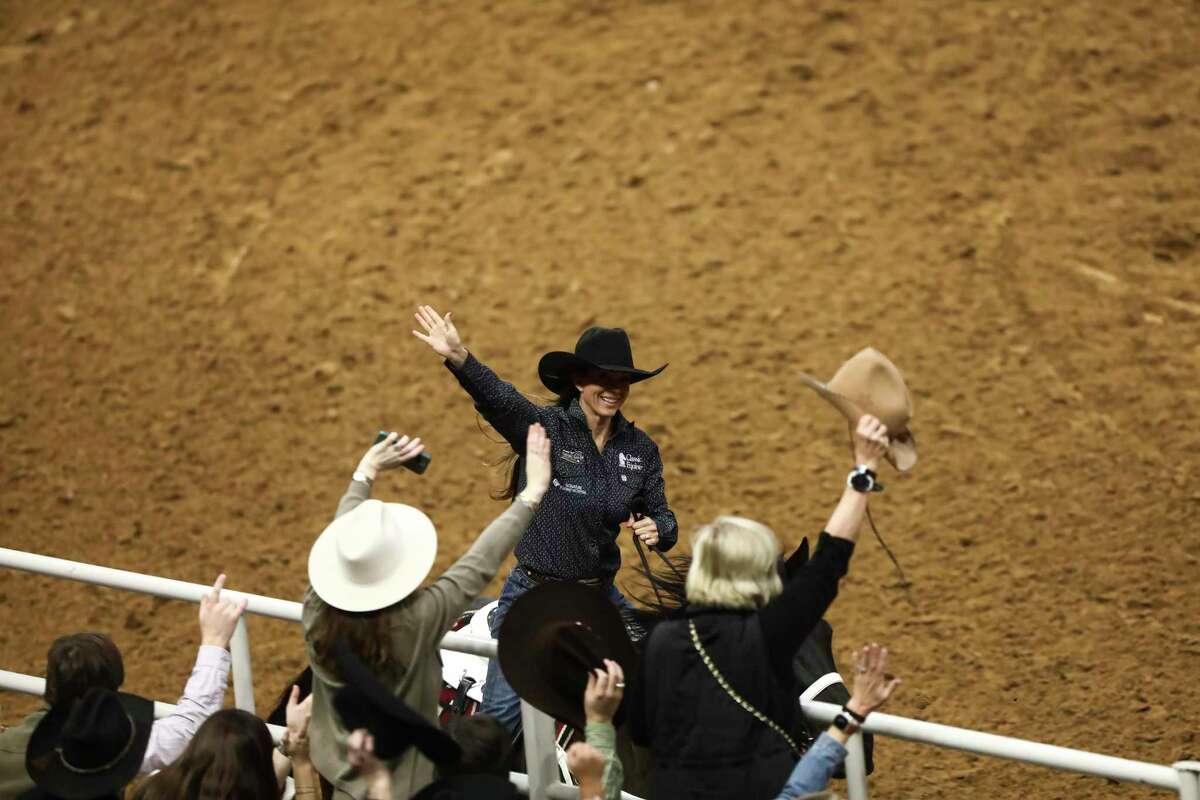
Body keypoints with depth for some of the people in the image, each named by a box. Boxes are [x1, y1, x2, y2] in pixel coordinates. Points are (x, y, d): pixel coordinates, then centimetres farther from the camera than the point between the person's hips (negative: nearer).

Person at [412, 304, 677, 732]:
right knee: (502, 709, -8)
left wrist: (657, 530, -16)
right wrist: (458, 357, -49)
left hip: (600, 596, 4)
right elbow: (498, 399, -30)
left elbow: (662, 517, 10)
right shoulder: (544, 428, -11)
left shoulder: (641, 448, 3)